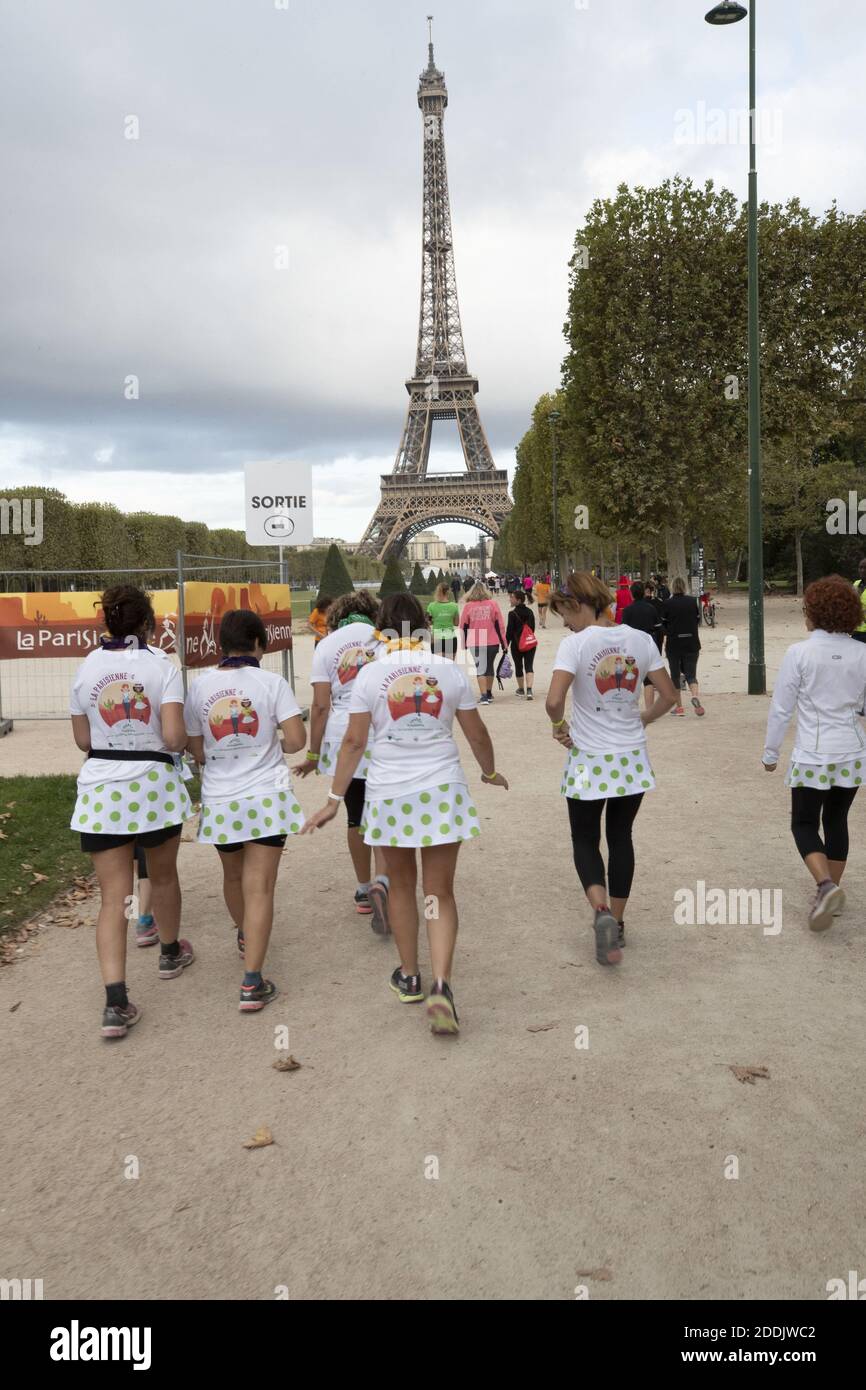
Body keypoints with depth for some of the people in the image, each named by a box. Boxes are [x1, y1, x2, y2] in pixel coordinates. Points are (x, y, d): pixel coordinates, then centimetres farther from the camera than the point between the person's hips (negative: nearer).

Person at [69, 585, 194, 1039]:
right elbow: (173, 738, -17)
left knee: (113, 896, 2)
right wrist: (162, 743, 5)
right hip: (153, 784, -1)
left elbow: (82, 739, 7)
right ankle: (170, 953, 44)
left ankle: (116, 1002, -8)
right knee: (163, 876, 22)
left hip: (101, 789, 2)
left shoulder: (86, 668, 1)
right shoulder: (162, 666, -9)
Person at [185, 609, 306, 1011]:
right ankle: (252, 983, -6)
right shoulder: (272, 683, -8)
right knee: (259, 886, -1)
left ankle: (245, 937, 50)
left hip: (219, 800, 3)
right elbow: (296, 740, -13)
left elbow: (196, 750, 4)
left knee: (233, 876, 24)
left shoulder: (200, 685, -1)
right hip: (266, 797, -3)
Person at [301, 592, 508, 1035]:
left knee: (402, 886, 19)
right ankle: (441, 985, -8)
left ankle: (409, 977, 31)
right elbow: (477, 735, 6)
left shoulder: (371, 673, -4)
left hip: (390, 794, 0)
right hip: (442, 791, 0)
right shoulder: (448, 670, 0)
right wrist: (489, 772, 25)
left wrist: (334, 799, 2)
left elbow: (354, 741, -5)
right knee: (440, 894, 7)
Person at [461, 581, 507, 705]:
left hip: (475, 643, -1)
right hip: (492, 642, 1)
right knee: (489, 667, 17)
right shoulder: (493, 604, 1)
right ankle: (489, 694, 25)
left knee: (480, 668, 2)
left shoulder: (468, 606, 0)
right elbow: (499, 624, 0)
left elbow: (463, 626, 3)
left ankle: (484, 696, -9)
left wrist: (465, 643, 14)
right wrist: (504, 643, 4)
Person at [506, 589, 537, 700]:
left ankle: (521, 689, 26)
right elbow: (533, 628, 11)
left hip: (517, 644, -4)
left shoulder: (513, 614, -14)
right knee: (529, 666, 1)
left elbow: (509, 631, -12)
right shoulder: (530, 612, 3)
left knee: (518, 667, 12)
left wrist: (506, 644, -3)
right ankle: (529, 690, -16)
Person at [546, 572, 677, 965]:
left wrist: (559, 725, -6)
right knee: (620, 837, 18)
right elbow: (668, 696, 3)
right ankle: (617, 922, 26)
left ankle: (601, 912, -11)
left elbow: (554, 701, -26)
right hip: (632, 758, 4)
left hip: (588, 760, -4)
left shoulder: (575, 643, -15)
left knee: (584, 840, 11)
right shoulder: (640, 639, -1)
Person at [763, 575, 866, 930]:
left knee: (804, 823, 8)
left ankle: (826, 885, -13)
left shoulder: (799, 653, -12)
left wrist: (771, 752, 2)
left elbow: (781, 708, -8)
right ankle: (831, 891, 26)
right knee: (836, 820, 18)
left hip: (813, 756, -4)